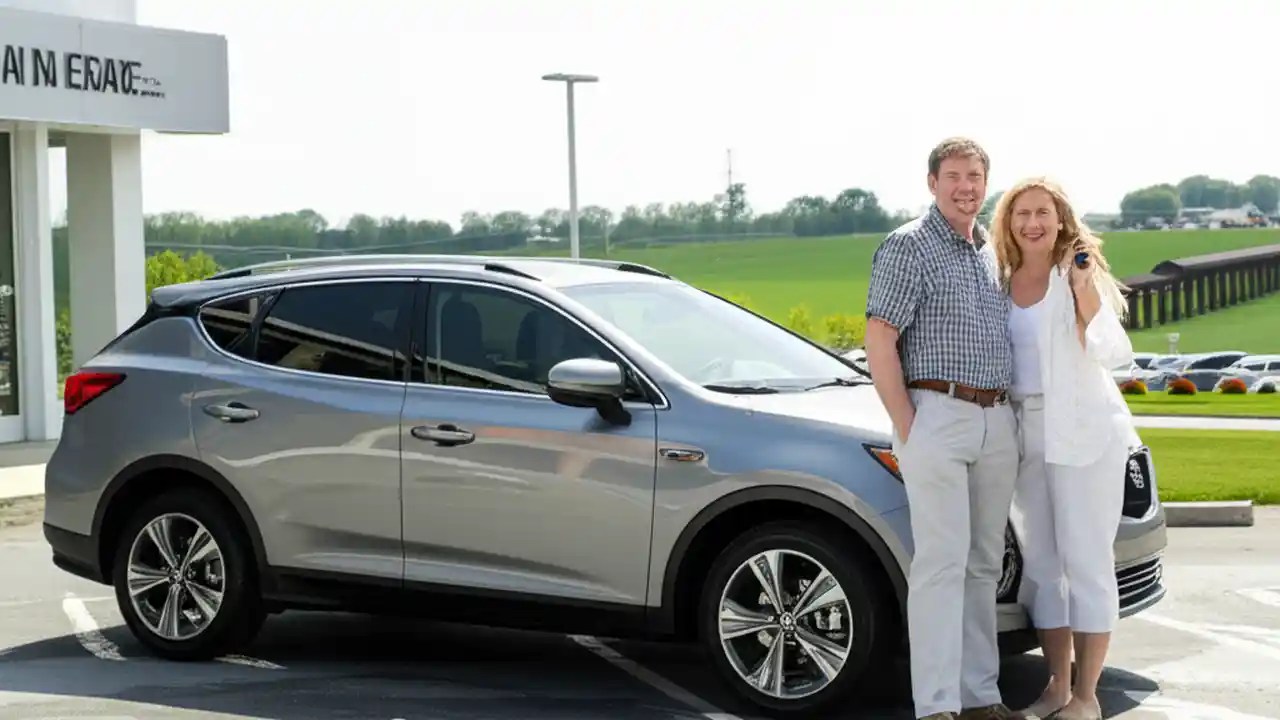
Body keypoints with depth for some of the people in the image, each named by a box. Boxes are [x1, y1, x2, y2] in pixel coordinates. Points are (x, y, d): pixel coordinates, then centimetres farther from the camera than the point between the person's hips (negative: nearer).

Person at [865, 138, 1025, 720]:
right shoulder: (909, 246, -4)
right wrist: (907, 428, -13)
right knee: (941, 562, -10)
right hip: (937, 415, -7)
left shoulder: (994, 253, 17)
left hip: (998, 423, 7)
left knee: (984, 564, 9)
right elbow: (879, 344, -9)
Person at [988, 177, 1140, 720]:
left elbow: (1115, 354, -17)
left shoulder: (1079, 276, -6)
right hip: (1024, 431, 6)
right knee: (1040, 563, 10)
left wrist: (1083, 289, -26)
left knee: (1086, 561, -3)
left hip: (1082, 431, -6)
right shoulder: (1000, 283, 8)